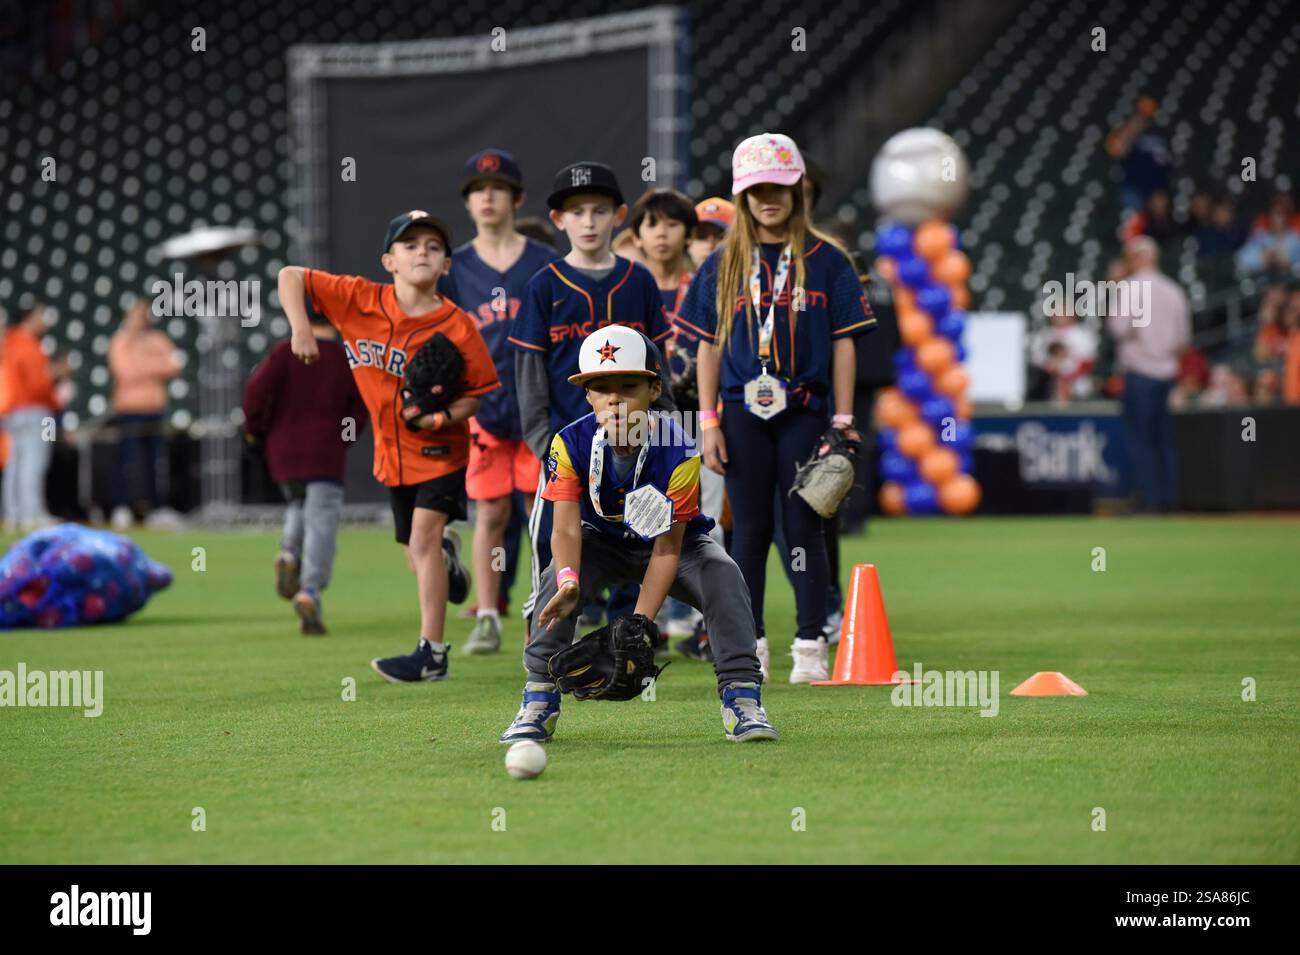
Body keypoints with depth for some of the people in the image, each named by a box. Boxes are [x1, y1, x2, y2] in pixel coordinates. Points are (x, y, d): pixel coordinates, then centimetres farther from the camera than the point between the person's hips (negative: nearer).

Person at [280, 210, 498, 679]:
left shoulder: (457, 326, -18)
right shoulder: (360, 299, -12)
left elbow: (479, 390, -10)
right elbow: (291, 276, -7)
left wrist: (444, 417, -28)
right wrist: (301, 328, -23)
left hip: (440, 449, -4)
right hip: (392, 451, 4)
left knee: (422, 539, -18)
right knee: (420, 558, 16)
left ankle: (432, 652, -14)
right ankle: (446, 554, 55)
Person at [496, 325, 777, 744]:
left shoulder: (678, 453, -31)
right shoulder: (571, 444, -25)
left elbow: (667, 549, -28)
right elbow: (567, 528, -28)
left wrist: (639, 622, -37)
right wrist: (569, 580, -51)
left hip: (676, 539, -1)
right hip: (603, 541, 1)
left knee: (722, 575, -30)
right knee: (557, 579, -29)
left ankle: (741, 697, -24)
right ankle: (539, 700, -18)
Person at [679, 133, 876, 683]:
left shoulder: (826, 262, 3)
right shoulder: (723, 265, 6)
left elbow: (843, 344, 3)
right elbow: (709, 347, 7)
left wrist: (842, 421, -2)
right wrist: (709, 423, 0)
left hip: (804, 411, -1)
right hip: (742, 413, 1)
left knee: (804, 528, 1)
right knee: (749, 530, 5)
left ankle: (810, 647, 5)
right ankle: (750, 646, 11)